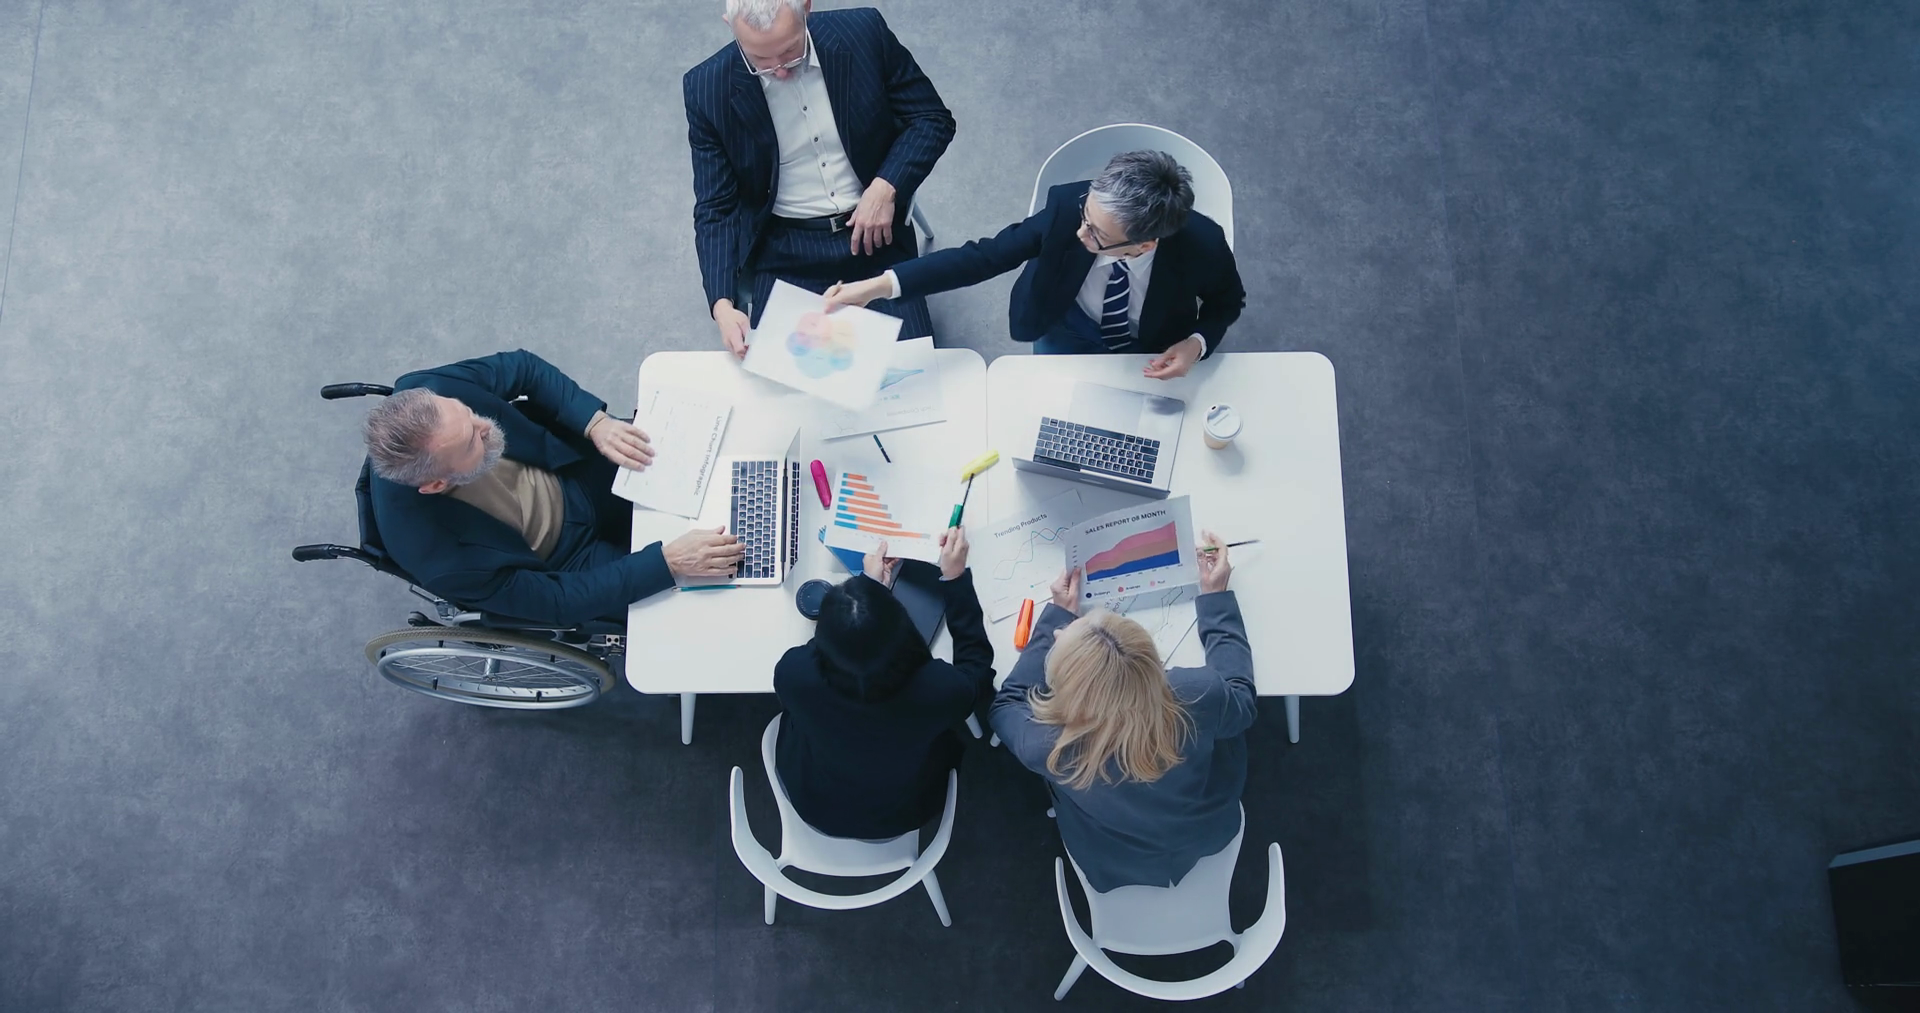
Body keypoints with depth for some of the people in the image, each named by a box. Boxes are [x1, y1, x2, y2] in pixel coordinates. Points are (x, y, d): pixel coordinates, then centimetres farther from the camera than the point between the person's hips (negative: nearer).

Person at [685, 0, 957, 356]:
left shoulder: (863, 33, -10)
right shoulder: (708, 88, -10)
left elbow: (933, 119, 0)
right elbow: (716, 209, -7)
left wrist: (886, 187, -17)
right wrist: (723, 304, -22)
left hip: (873, 233, 0)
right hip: (785, 249, 0)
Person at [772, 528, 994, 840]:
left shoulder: (794, 672, -35)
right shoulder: (937, 688, -39)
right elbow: (976, 665, -13)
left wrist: (869, 584, -2)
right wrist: (956, 578, -12)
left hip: (816, 809, 1)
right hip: (901, 816, 0)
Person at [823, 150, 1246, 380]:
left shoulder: (1202, 246, -34)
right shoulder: (1068, 207, -35)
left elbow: (1228, 302, -9)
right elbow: (985, 256, -32)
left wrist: (1196, 344, -31)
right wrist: (881, 284, -42)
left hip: (1154, 349, 0)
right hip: (1069, 335, 1)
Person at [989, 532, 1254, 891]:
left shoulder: (1045, 747, -40)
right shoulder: (1197, 698, -39)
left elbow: (1007, 705, -14)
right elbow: (1241, 697, -12)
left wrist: (1057, 615, -11)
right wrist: (1215, 596, -5)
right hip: (1208, 836, 1)